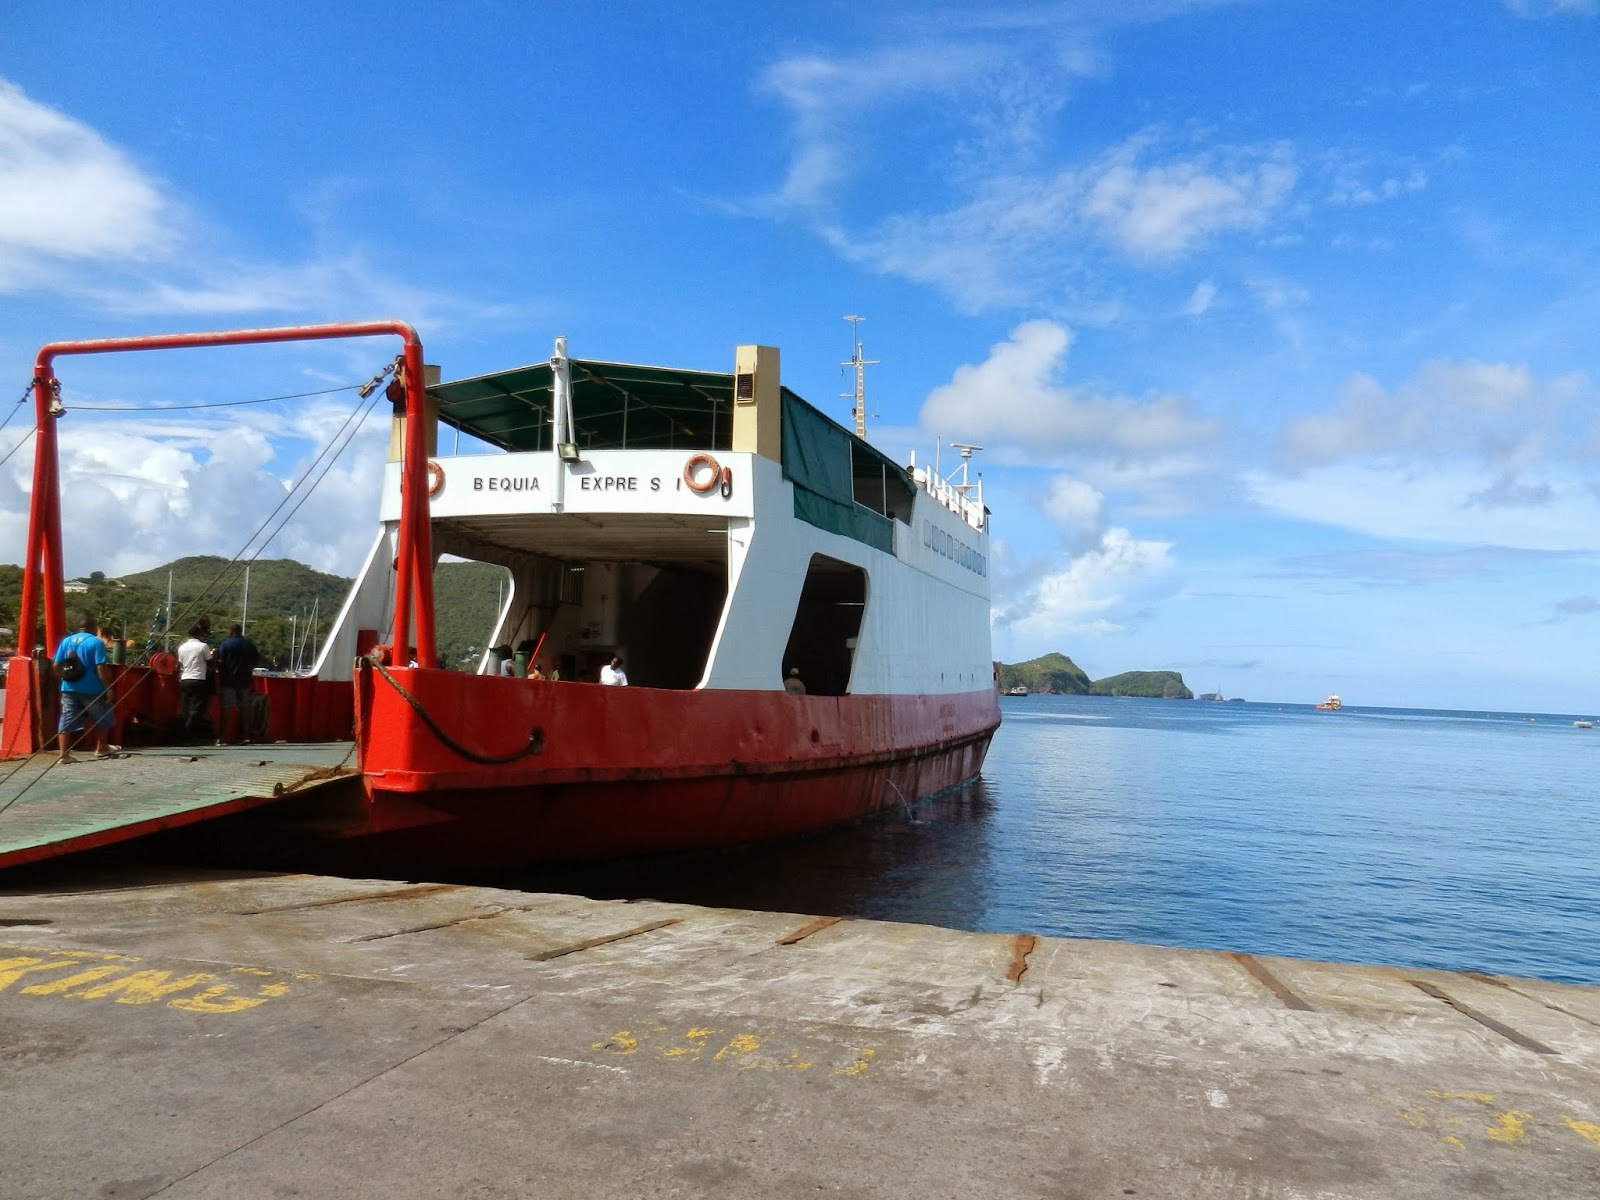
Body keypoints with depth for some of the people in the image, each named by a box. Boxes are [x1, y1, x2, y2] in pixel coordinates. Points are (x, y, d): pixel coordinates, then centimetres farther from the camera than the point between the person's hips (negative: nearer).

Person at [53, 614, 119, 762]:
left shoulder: (66, 641, 8)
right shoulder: (96, 642, -8)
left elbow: (56, 666, 7)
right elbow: (101, 668, -16)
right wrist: (108, 686, -10)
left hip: (69, 689, 4)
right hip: (91, 689, -4)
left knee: (67, 721, 5)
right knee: (102, 719, 16)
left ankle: (64, 754, -2)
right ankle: (102, 748, 28)